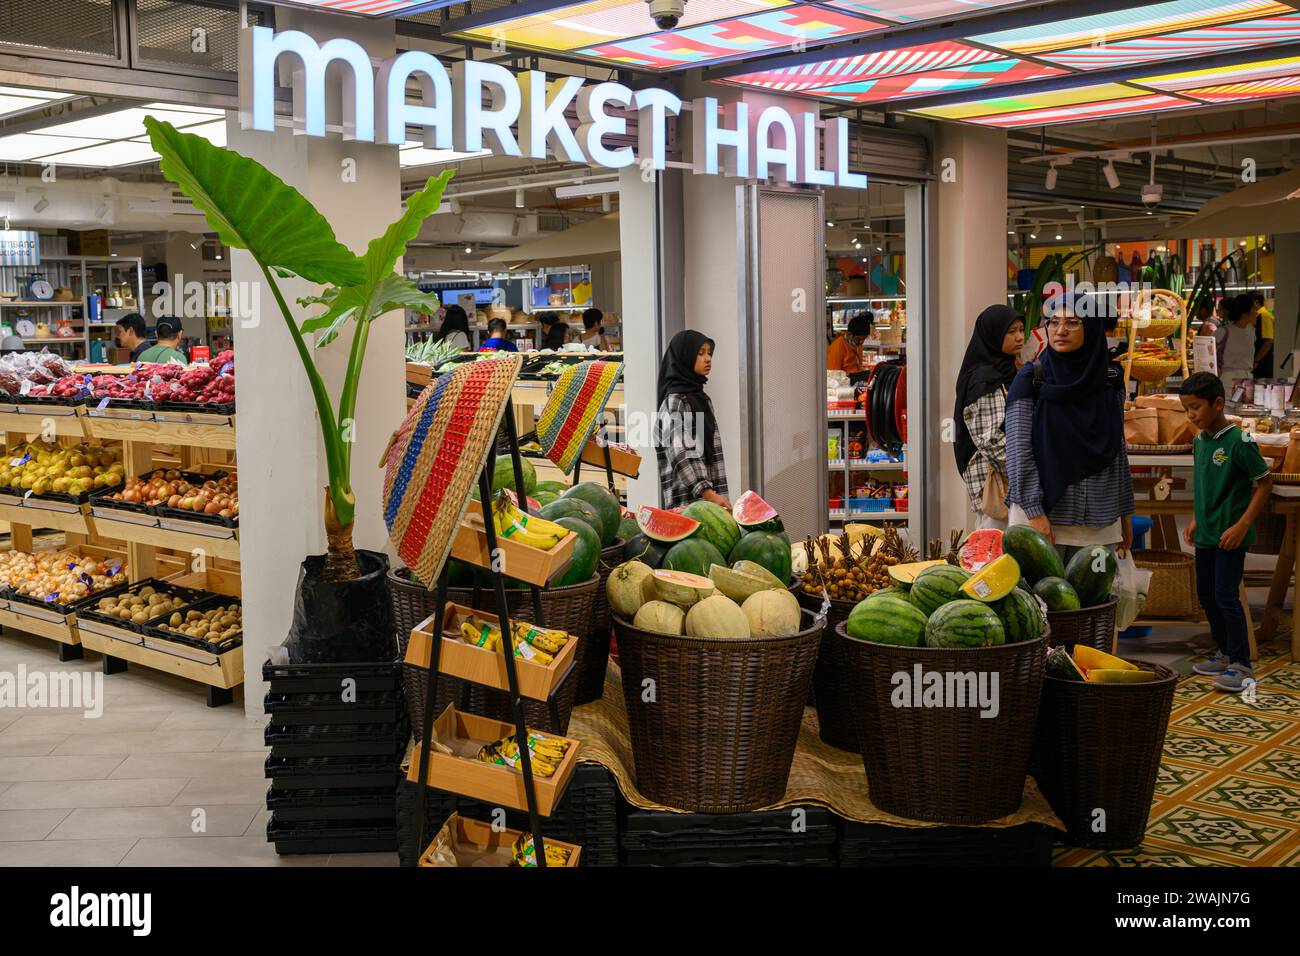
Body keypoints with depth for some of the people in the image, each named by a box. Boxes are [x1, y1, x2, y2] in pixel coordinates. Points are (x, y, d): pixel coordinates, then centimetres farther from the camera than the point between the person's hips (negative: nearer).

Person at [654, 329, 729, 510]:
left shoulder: (702, 399, 18)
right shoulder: (674, 402, -8)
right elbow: (679, 455, -18)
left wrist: (718, 494, 14)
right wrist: (708, 494, -28)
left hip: (709, 497, 8)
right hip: (688, 499, -8)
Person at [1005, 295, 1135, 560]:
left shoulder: (1109, 378, 8)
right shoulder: (1031, 378, -3)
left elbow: (1119, 450, 14)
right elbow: (1018, 450, -8)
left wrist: (1125, 512, 13)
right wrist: (1034, 513, -15)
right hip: (1043, 513, -3)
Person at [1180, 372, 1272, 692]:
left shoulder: (1239, 442, -16)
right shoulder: (1199, 441, 6)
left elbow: (1264, 483, -13)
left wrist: (1242, 525, -18)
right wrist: (1195, 520, 14)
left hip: (1231, 534, -8)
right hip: (1206, 533, 8)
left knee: (1226, 596, -8)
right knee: (1206, 594, 15)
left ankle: (1241, 665, 1)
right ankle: (1225, 653, 29)